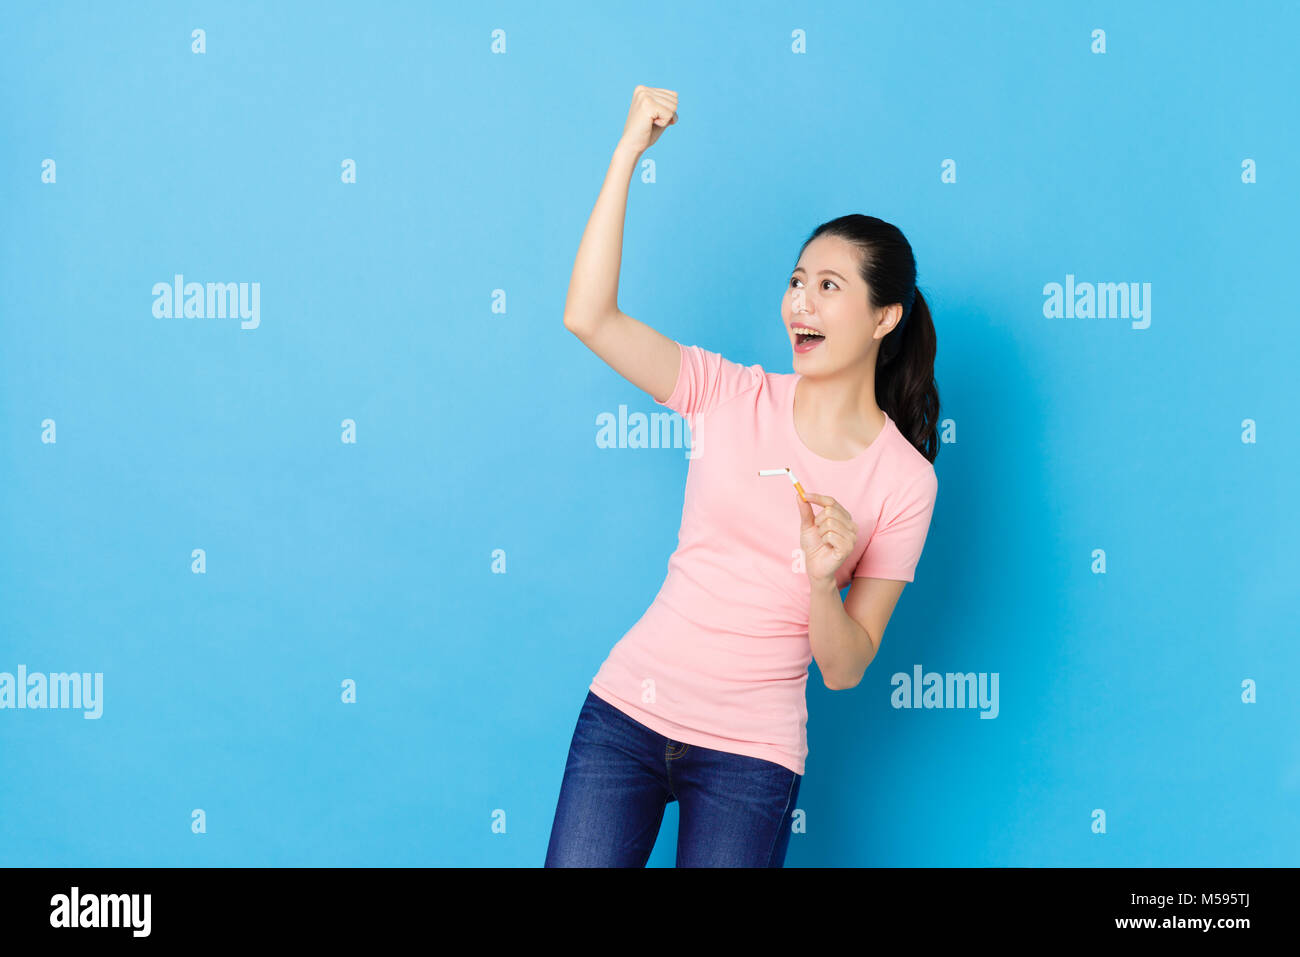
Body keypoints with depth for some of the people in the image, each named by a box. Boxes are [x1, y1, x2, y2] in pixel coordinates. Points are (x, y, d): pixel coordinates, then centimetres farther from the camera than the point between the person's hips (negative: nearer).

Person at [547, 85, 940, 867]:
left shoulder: (903, 481, -4)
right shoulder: (732, 396, 0)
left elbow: (845, 669, -2)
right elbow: (588, 316, -13)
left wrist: (823, 580, -23)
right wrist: (630, 151, -13)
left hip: (749, 755, -1)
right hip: (625, 713, 1)